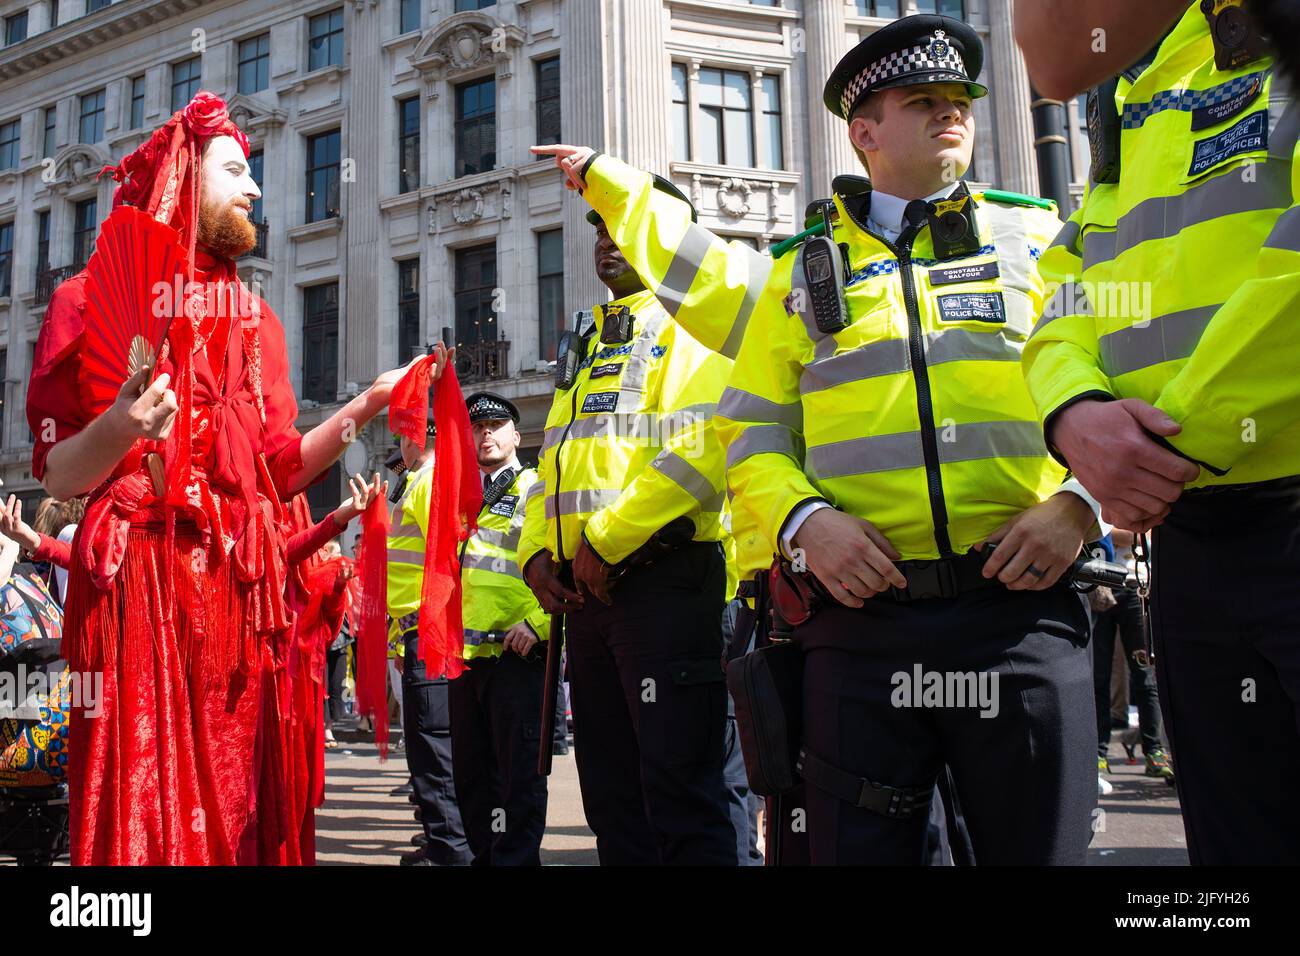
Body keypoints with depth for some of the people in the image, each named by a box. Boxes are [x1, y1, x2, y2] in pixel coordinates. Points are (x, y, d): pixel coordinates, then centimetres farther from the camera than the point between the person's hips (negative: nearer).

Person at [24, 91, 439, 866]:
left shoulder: (254, 320, 20)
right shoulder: (96, 299, 4)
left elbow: (280, 472, 14)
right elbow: (59, 476, -1)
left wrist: (365, 407, 5)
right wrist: (117, 429, -20)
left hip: (240, 586, 5)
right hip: (140, 582, -5)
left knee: (229, 805, 5)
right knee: (141, 810, -6)